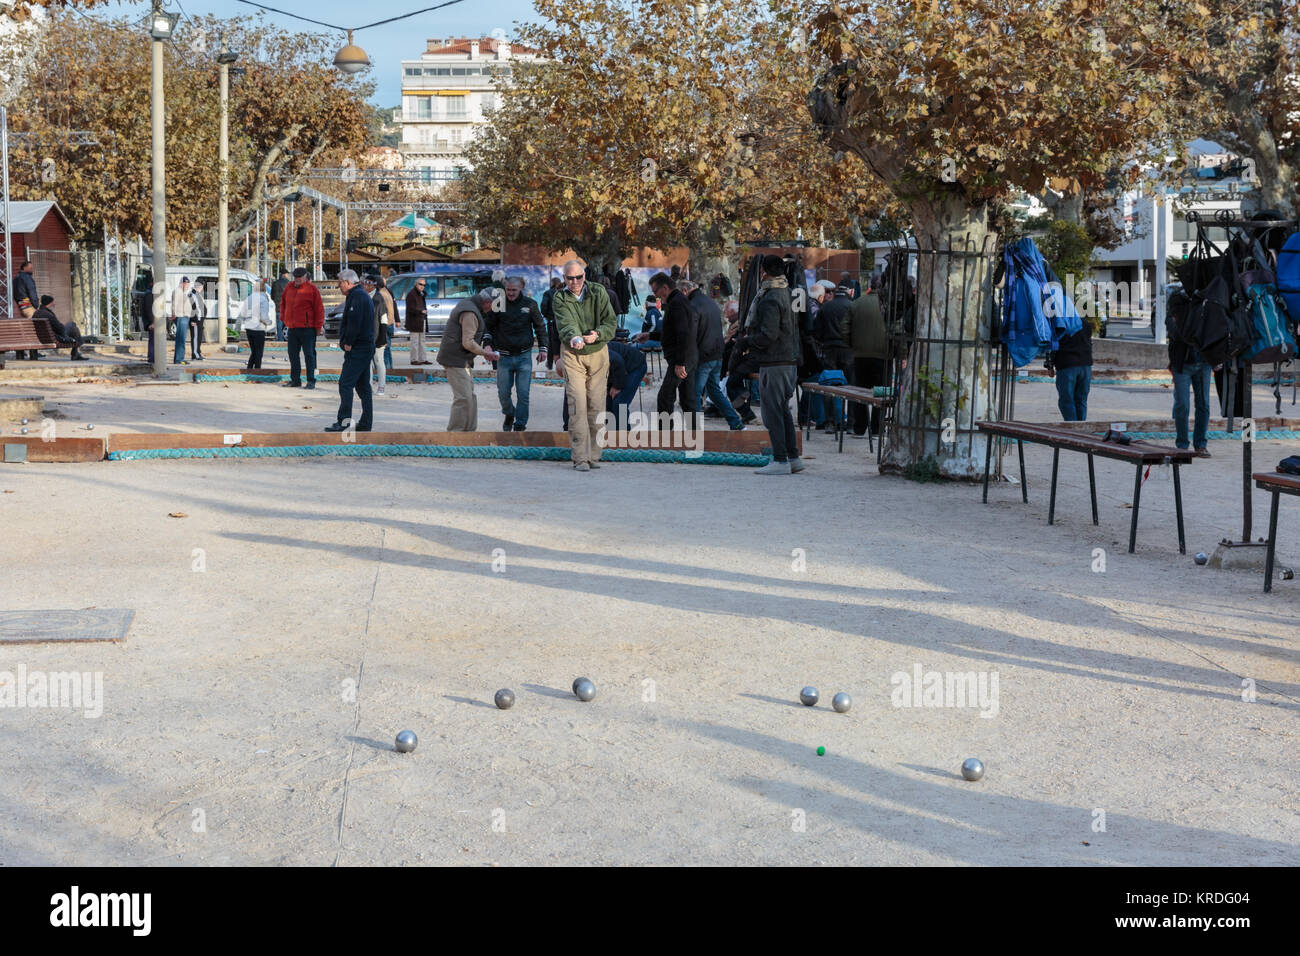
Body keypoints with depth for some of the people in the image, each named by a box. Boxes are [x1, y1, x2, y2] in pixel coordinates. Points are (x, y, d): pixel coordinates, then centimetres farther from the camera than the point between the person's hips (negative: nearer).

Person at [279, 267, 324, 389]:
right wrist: (284, 319, 18)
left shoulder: (312, 289, -6)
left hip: (307, 329, -6)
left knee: (309, 355, -3)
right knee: (293, 354, 9)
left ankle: (311, 381, 0)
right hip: (292, 328, 6)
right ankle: (295, 380, 17)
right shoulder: (288, 288, 11)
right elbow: (284, 303, 25)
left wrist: (318, 326, -7)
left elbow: (319, 309, -5)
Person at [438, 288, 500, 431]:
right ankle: (454, 432, -7)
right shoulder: (470, 313, -20)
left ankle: (470, 430, 16)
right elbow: (468, 343, -24)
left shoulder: (466, 304, 14)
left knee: (470, 397, 12)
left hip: (463, 359, 11)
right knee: (463, 398, -11)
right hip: (456, 360, -11)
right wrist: (485, 352, -11)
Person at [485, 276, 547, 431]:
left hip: (524, 356, -1)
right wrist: (487, 344, -9)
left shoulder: (530, 304, 1)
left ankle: (520, 426, 6)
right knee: (503, 393, 4)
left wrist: (543, 348, 5)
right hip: (504, 357, 1)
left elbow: (540, 327, 9)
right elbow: (488, 325, 7)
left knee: (523, 394, -5)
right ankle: (509, 415, 33)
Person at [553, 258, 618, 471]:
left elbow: (611, 321, -5)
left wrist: (597, 334, -25)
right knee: (577, 406, -10)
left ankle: (594, 455, 12)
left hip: (598, 353, 2)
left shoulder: (599, 292, -2)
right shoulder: (560, 298, -7)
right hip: (572, 355, -2)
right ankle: (580, 458, -10)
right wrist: (574, 338, -46)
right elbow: (566, 324, -24)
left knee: (596, 406, 2)